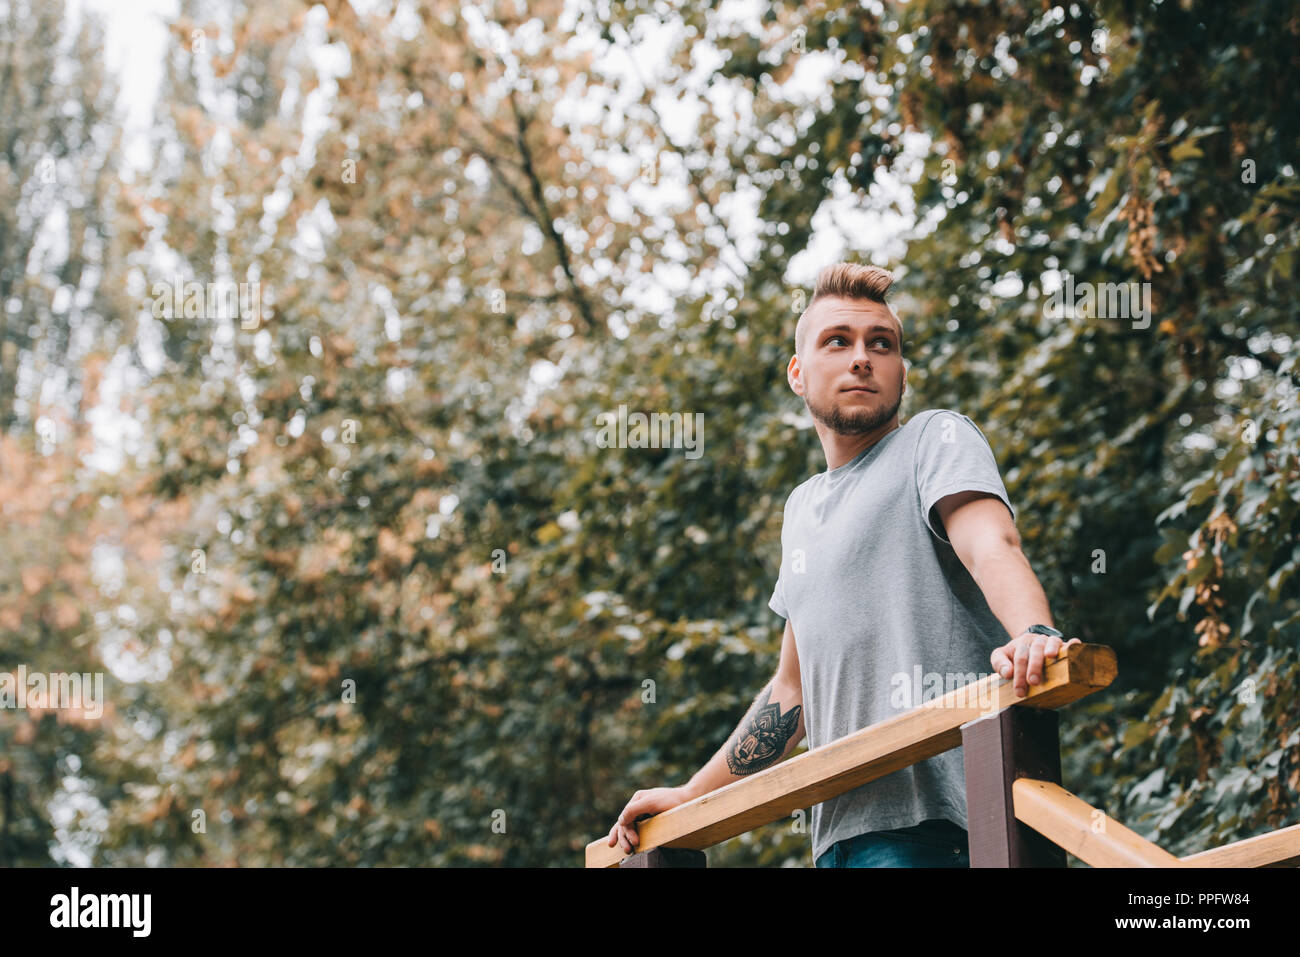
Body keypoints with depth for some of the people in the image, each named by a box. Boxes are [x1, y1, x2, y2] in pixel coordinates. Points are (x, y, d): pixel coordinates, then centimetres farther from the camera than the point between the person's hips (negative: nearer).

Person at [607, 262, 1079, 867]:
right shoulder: (802, 509, 27)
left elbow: (991, 546, -16)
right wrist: (689, 797, 30)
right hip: (840, 828, 7)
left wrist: (1034, 634, -37)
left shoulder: (936, 439, 6)